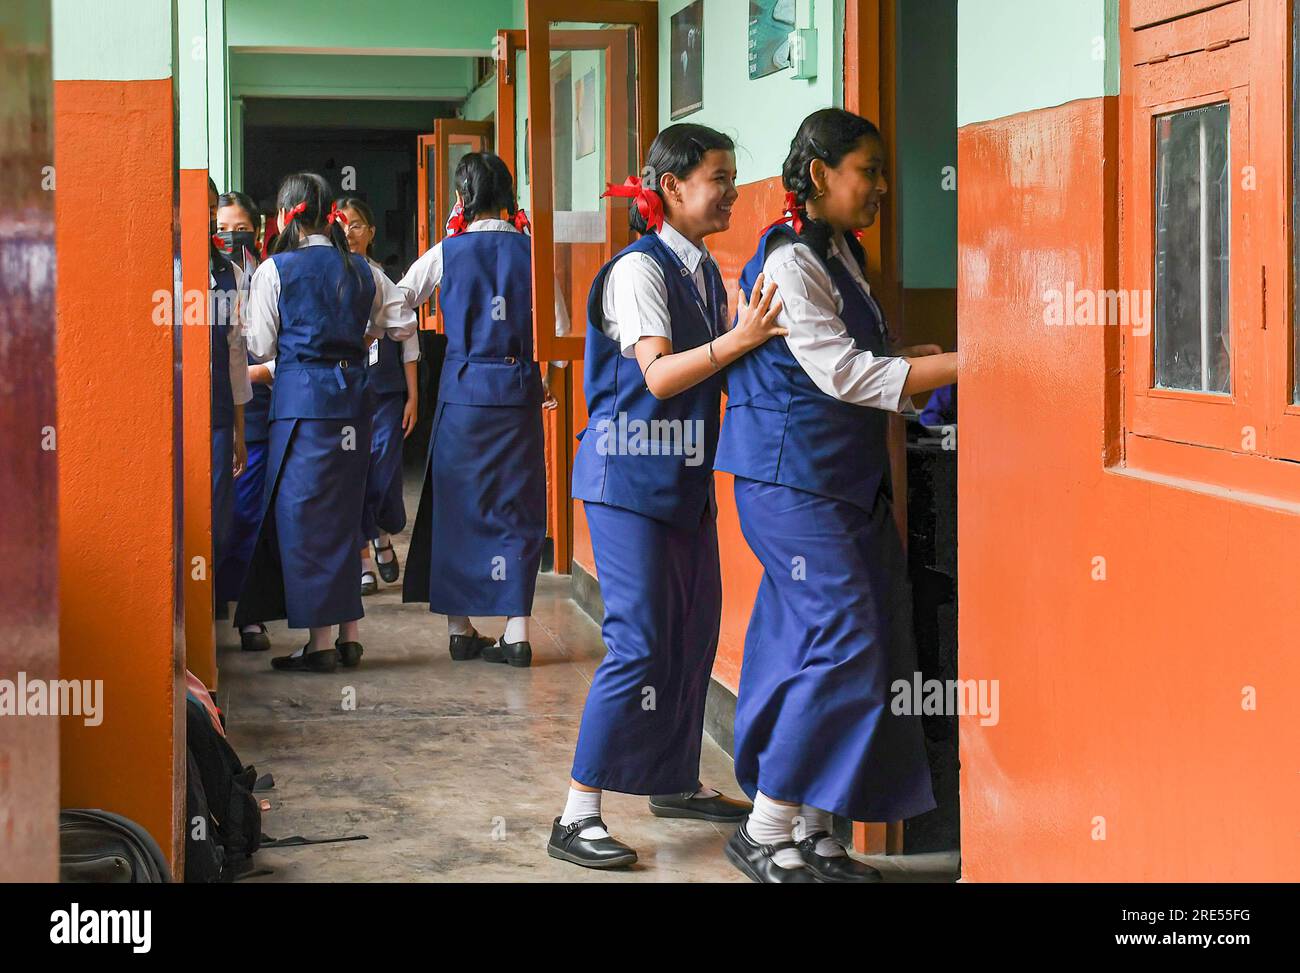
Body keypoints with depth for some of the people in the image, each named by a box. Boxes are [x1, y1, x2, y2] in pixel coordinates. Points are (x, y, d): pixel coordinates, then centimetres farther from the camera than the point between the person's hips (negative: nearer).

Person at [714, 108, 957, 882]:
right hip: (792, 479, -9)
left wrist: (918, 360, 8)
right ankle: (766, 832, -2)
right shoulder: (789, 263, -15)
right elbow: (843, 374, -21)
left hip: (847, 480, 9)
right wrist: (959, 366, -21)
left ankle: (812, 831, 14)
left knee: (867, 647, 7)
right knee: (841, 643, -13)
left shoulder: (841, 254, 15)